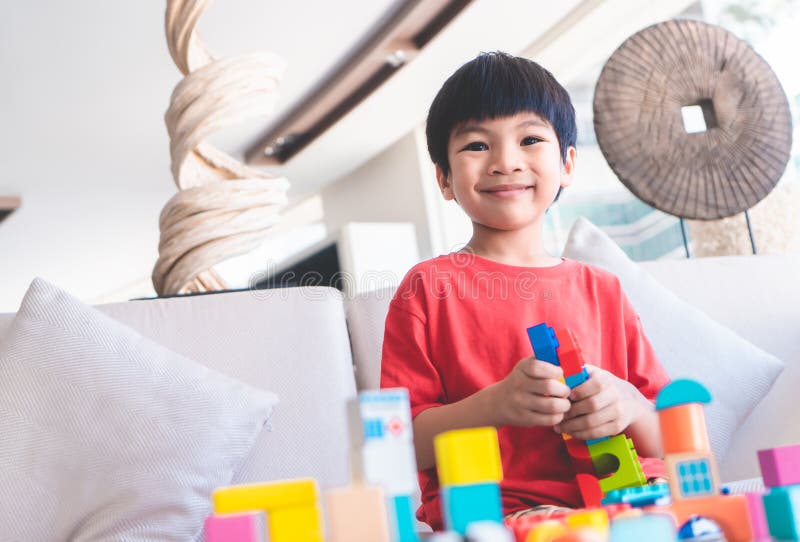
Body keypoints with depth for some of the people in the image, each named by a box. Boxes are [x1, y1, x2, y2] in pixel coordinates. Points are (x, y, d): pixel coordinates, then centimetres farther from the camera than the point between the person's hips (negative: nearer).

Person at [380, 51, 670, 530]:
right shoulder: (428, 289, 6)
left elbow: (671, 443, 15)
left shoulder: (602, 290, 16)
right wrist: (495, 405, -18)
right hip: (491, 519, -4)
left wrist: (628, 406, -8)